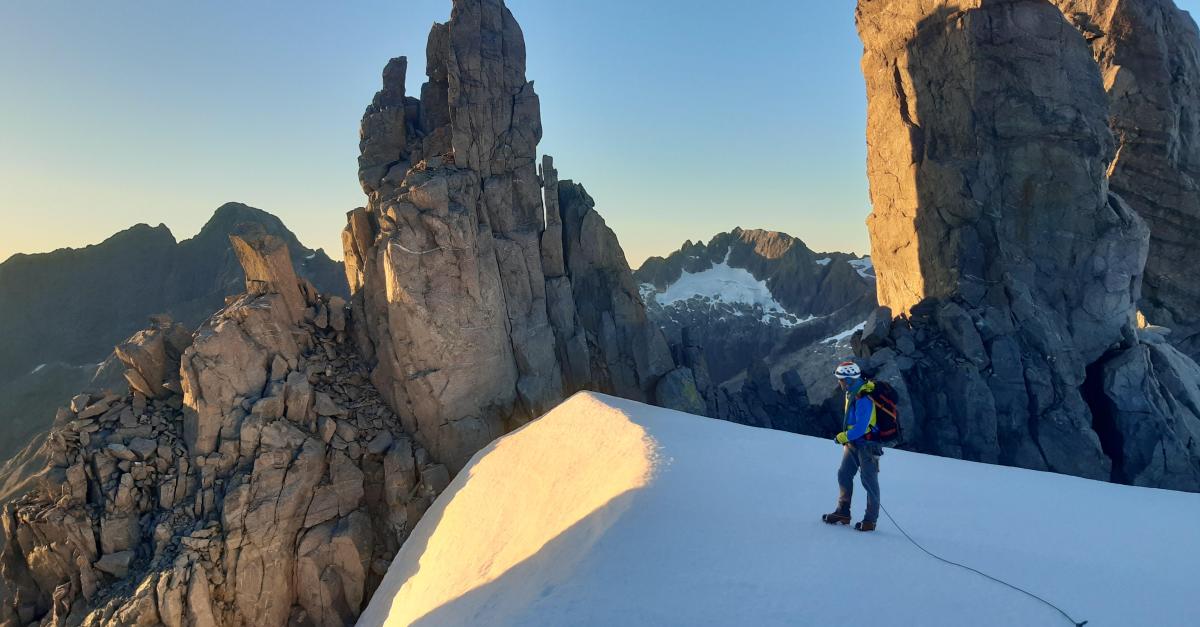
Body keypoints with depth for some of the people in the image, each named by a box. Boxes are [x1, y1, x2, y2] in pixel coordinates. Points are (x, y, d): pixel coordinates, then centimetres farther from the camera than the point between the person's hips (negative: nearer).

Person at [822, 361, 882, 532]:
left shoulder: (863, 400, -26)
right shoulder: (852, 393, 4)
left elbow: (860, 428, -29)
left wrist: (843, 437, -16)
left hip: (867, 444, -9)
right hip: (853, 443, 9)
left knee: (869, 481, 0)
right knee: (844, 475, 9)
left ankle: (871, 519, 8)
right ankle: (843, 513, 17)